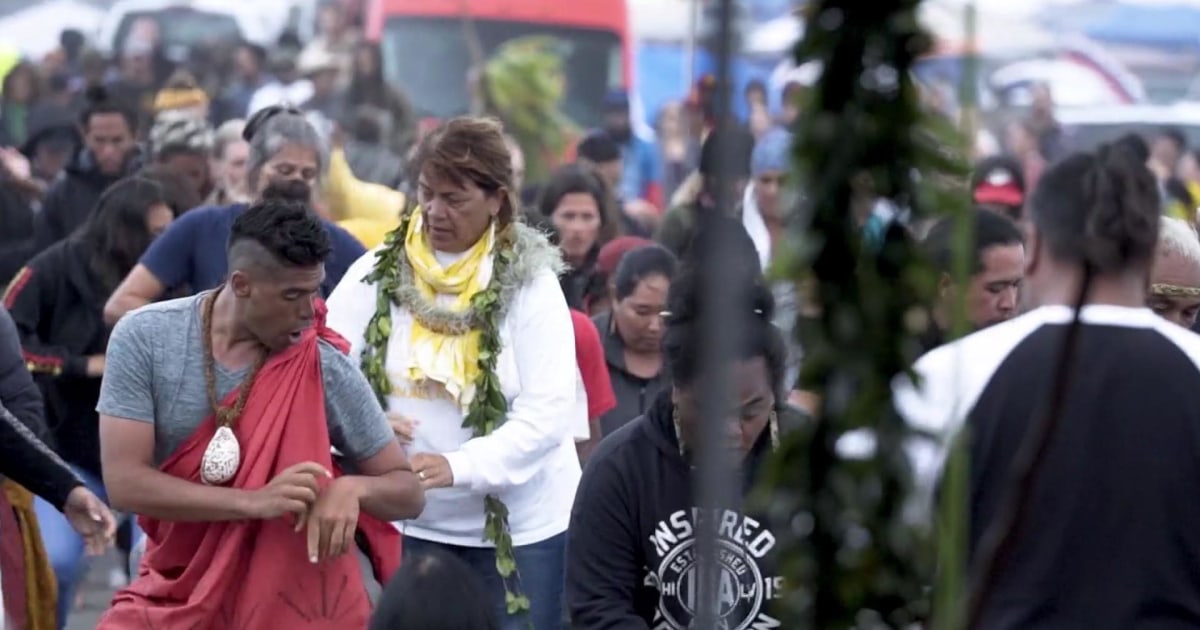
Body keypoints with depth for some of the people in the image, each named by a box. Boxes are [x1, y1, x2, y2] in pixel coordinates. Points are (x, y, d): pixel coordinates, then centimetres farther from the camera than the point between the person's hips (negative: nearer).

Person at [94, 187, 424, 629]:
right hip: (175, 590, 0)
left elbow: (408, 492, -3)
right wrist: (254, 501, -27)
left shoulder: (324, 370, -11)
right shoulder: (145, 338, -11)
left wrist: (351, 488, -27)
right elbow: (124, 482, -17)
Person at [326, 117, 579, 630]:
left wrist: (459, 466, -27)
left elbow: (550, 412, -13)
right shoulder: (377, 273, 0)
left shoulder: (530, 284, -6)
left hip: (521, 524, -2)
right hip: (412, 520, 2)